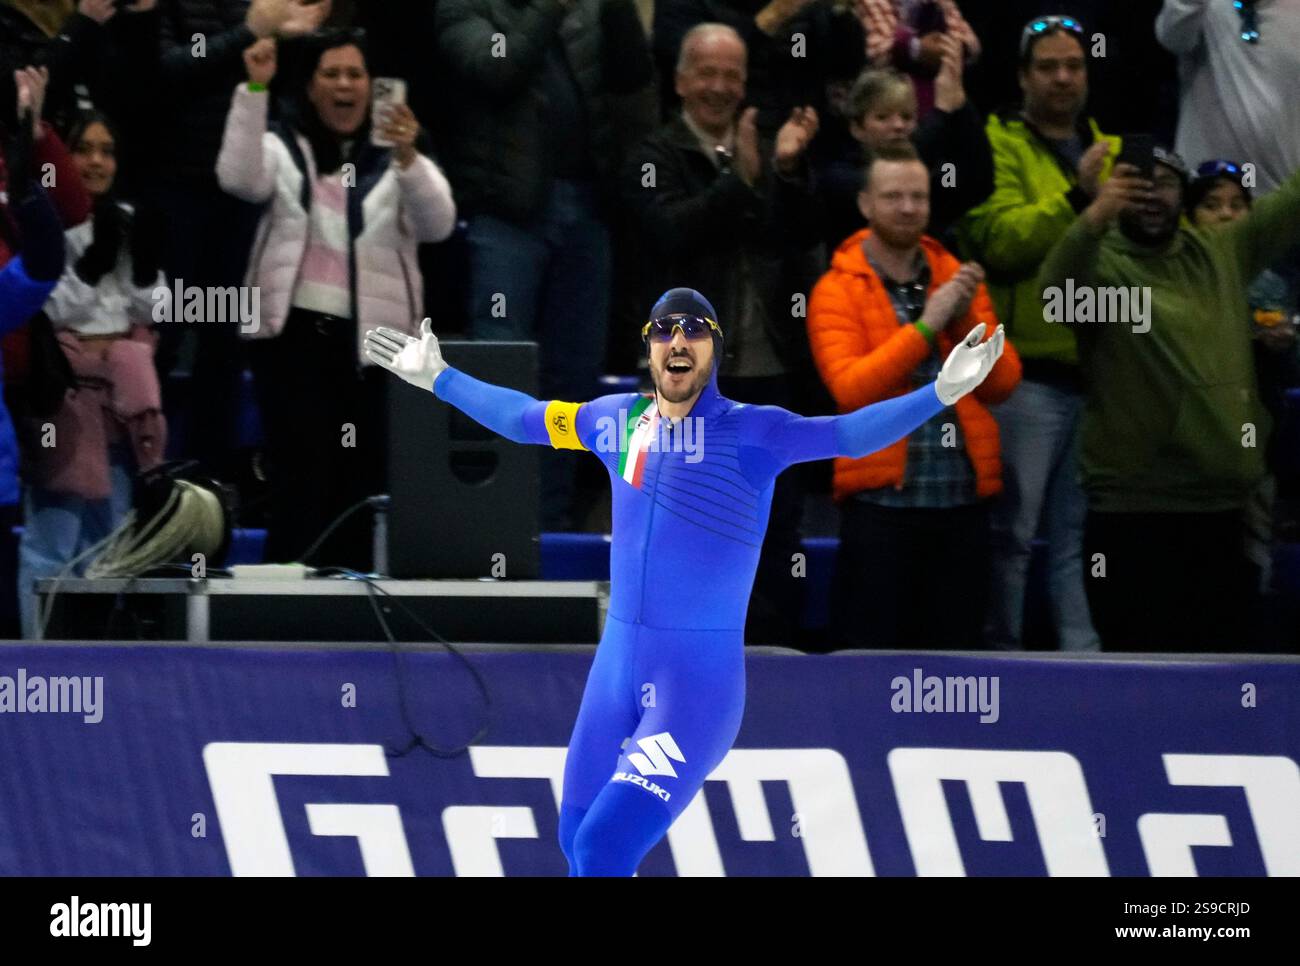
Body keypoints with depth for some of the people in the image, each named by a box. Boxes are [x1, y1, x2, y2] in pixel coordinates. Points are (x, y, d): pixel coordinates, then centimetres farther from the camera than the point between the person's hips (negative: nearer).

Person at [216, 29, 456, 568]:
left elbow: (438, 225, -9)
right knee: (301, 485, -10)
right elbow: (239, 179, -13)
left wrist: (407, 158, -27)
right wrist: (255, 89, -20)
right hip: (296, 335, -1)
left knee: (361, 488, 3)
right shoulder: (283, 150, 9)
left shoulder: (398, 160, 9)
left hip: (375, 343, 2)